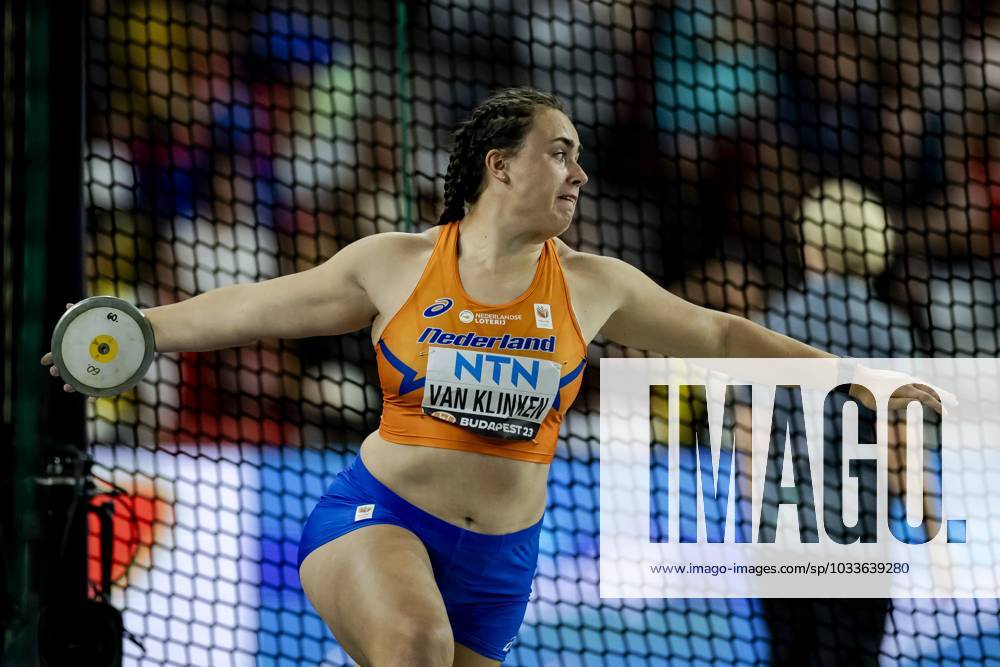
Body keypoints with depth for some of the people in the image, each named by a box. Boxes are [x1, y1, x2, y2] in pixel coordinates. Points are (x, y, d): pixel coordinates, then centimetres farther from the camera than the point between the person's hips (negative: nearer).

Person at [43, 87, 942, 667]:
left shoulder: (594, 286, 4)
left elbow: (717, 336, 13)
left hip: (497, 566, 3)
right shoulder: (395, 264, -1)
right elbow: (252, 308, 8)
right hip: (377, 519, -3)